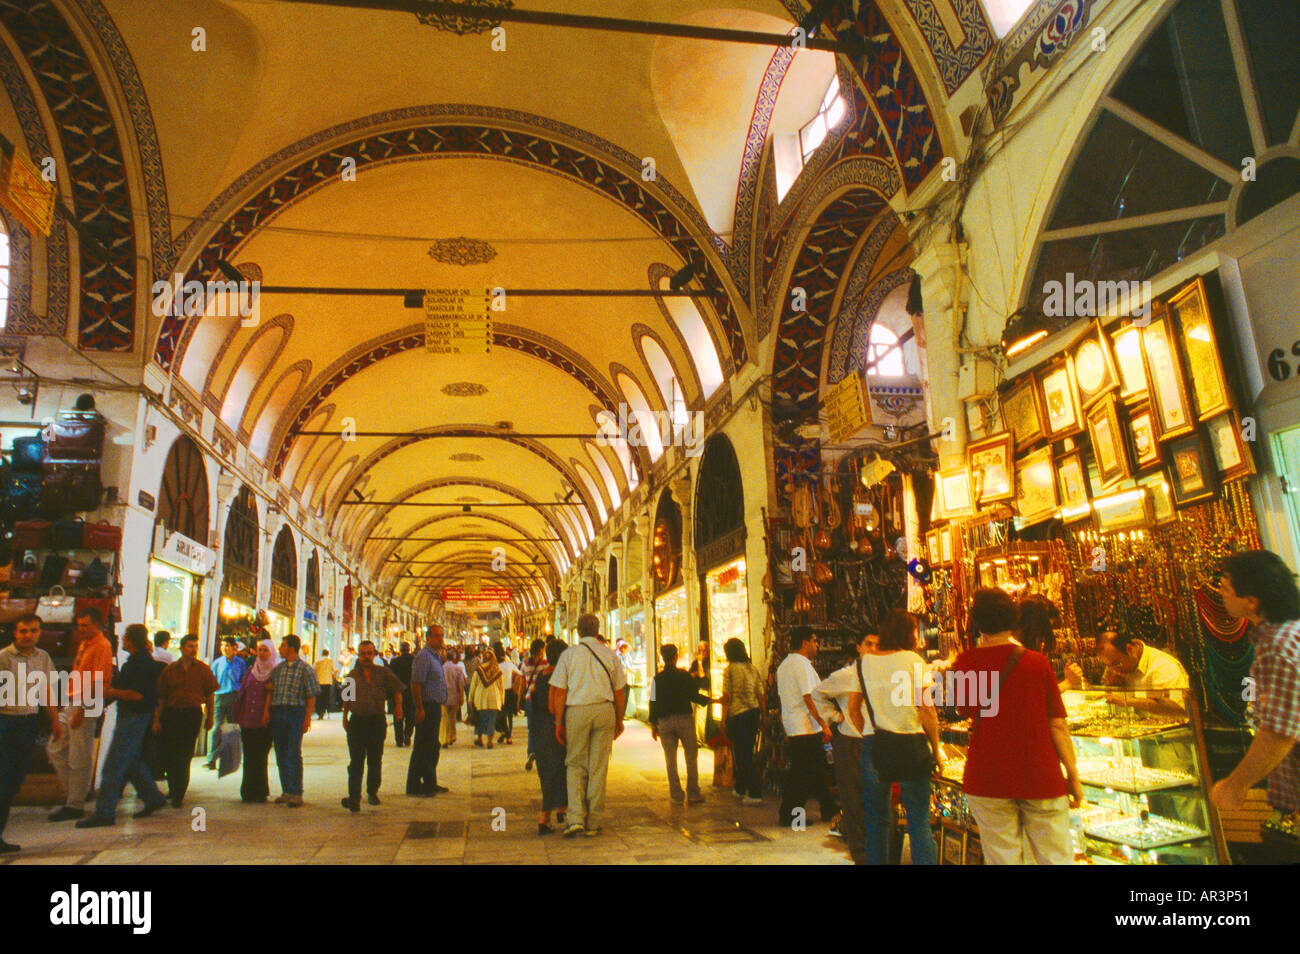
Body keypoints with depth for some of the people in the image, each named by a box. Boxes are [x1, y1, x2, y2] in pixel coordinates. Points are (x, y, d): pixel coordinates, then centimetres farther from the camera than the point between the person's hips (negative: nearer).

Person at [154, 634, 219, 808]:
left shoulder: (203, 669, 2)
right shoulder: (170, 670, 5)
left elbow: (210, 695, 5)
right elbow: (161, 697, 7)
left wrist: (210, 717, 2)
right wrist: (156, 720, 2)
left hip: (193, 713, -2)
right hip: (171, 713, 2)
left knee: (185, 755, -3)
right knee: (167, 753, 8)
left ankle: (178, 794, 7)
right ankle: (173, 788, 31)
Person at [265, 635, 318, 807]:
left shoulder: (305, 669, -3)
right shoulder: (278, 669, 13)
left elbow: (311, 696, -5)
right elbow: (270, 691, 15)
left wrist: (307, 718, -11)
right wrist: (267, 710, 1)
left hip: (296, 711, -6)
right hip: (277, 712, 6)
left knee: (293, 754, -9)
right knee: (280, 754, 8)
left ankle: (296, 794, -5)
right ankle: (286, 791, 18)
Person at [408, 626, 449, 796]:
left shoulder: (437, 656, 16)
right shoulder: (424, 656, -14)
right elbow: (416, 684, -20)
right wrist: (420, 709, -23)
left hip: (435, 707, 10)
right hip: (427, 707, -10)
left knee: (432, 747, 16)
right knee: (422, 748, -4)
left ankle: (430, 783, 25)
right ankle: (414, 786, 4)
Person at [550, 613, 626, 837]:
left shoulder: (569, 655, 0)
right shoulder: (609, 654, 4)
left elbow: (558, 692, -3)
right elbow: (619, 691, 7)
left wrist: (559, 722, 2)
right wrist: (619, 720, 17)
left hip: (576, 712, -1)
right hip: (604, 710, 1)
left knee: (575, 764, 12)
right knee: (599, 767, 8)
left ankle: (576, 817, -1)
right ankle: (593, 823, 14)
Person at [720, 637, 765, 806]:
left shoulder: (730, 669, -10)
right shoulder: (752, 668, 7)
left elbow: (727, 697, -12)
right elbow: (760, 695, 8)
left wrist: (723, 720, -6)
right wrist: (762, 715, 16)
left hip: (737, 715, -7)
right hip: (754, 712, 7)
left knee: (743, 755, 0)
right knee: (746, 753, 18)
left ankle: (755, 794, -2)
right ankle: (739, 788, 31)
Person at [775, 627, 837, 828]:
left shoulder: (783, 665, 15)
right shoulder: (802, 664, -15)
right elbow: (809, 699, -20)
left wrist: (786, 732, 22)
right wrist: (824, 724, -17)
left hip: (792, 728, 10)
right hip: (807, 728, -10)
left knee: (817, 769, 17)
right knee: (802, 774, -2)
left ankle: (829, 809, 25)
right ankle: (788, 815, 3)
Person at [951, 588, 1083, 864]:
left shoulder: (964, 664, -4)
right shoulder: (1037, 662, -7)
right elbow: (1058, 725, -5)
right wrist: (1073, 775, 6)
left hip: (986, 778, 1)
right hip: (1041, 779, 0)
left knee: (1002, 857, 8)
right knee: (1054, 857, 11)